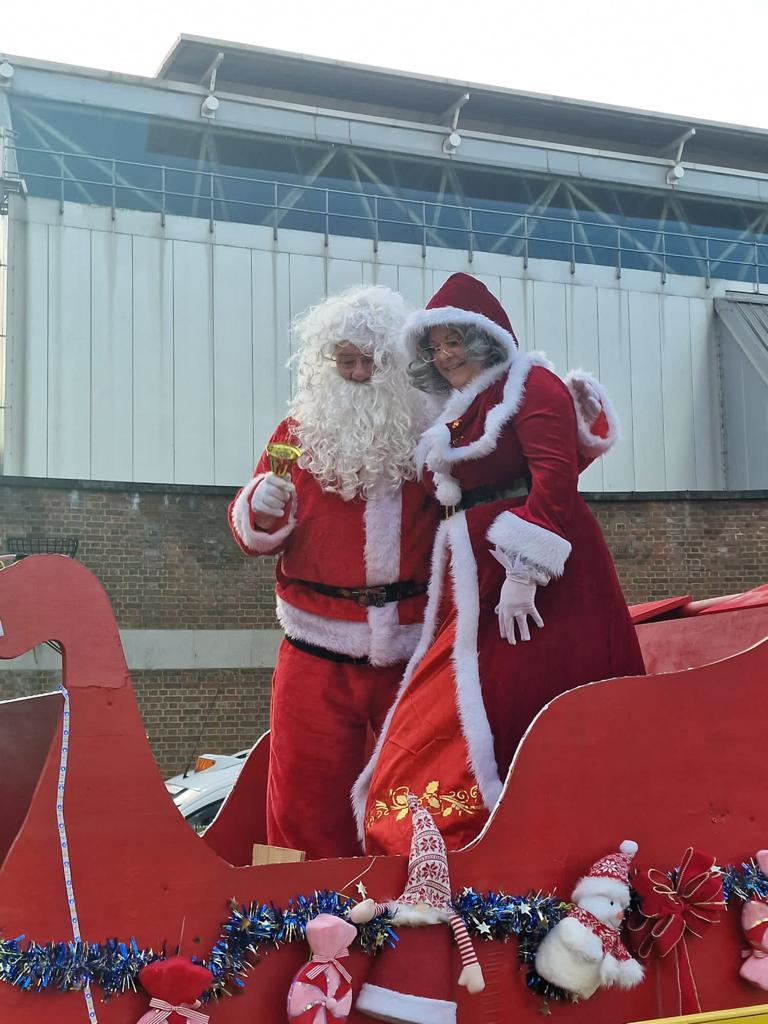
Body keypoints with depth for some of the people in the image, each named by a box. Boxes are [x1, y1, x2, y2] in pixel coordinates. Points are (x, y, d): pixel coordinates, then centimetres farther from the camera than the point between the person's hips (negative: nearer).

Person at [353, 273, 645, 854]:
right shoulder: (458, 418, 24)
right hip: (475, 590, 8)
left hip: (538, 586, -8)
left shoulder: (530, 384, -1)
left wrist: (523, 574, -21)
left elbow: (556, 477, -13)